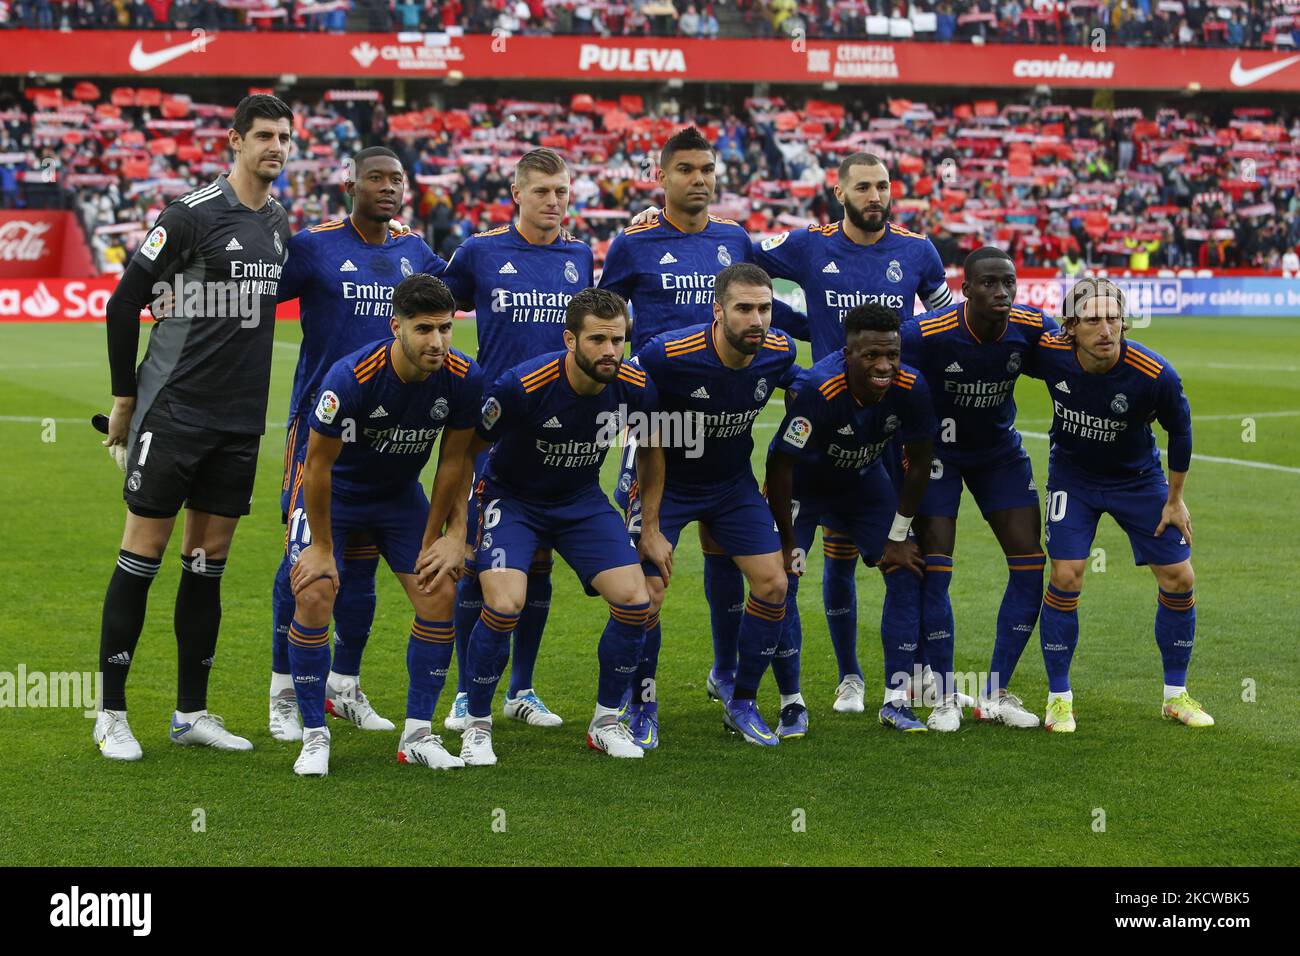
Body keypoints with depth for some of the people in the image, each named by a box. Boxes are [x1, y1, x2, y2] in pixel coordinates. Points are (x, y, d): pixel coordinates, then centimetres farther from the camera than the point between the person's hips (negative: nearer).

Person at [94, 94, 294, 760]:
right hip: (172, 412, -6)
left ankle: (191, 712, 17)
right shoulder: (192, 215, -11)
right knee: (143, 553, -3)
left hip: (240, 421, 6)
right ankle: (111, 713, 5)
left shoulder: (280, 228, 10)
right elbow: (124, 303, -8)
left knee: (209, 559, 9)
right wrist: (124, 398, -4)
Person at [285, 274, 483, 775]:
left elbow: (452, 462, -7)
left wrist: (431, 541, -3)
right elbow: (319, 463, -22)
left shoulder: (463, 379, -21)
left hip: (400, 492, 4)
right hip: (331, 490, -4)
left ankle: (418, 734, 6)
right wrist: (322, 546, -15)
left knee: (440, 596, -8)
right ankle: (314, 737, -6)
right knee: (314, 595, -20)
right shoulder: (351, 376, -33)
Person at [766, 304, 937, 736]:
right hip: (801, 485, -4)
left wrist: (897, 538, -6)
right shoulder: (817, 390, -38)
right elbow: (779, 465, -28)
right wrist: (789, 543, -21)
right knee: (779, 583, -15)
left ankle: (896, 700, 2)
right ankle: (791, 705, -2)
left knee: (907, 572, -7)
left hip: (865, 482, 4)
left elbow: (918, 464, -10)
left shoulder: (910, 388, -26)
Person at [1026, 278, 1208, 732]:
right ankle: (1059, 698, 5)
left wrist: (1175, 500, -2)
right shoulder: (1048, 353, -28)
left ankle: (1175, 695, 19)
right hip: (1072, 475, 0)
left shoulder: (1156, 375, -29)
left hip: (1138, 478, 0)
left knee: (1179, 579, -1)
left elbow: (1179, 431, -10)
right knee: (1065, 578, -12)